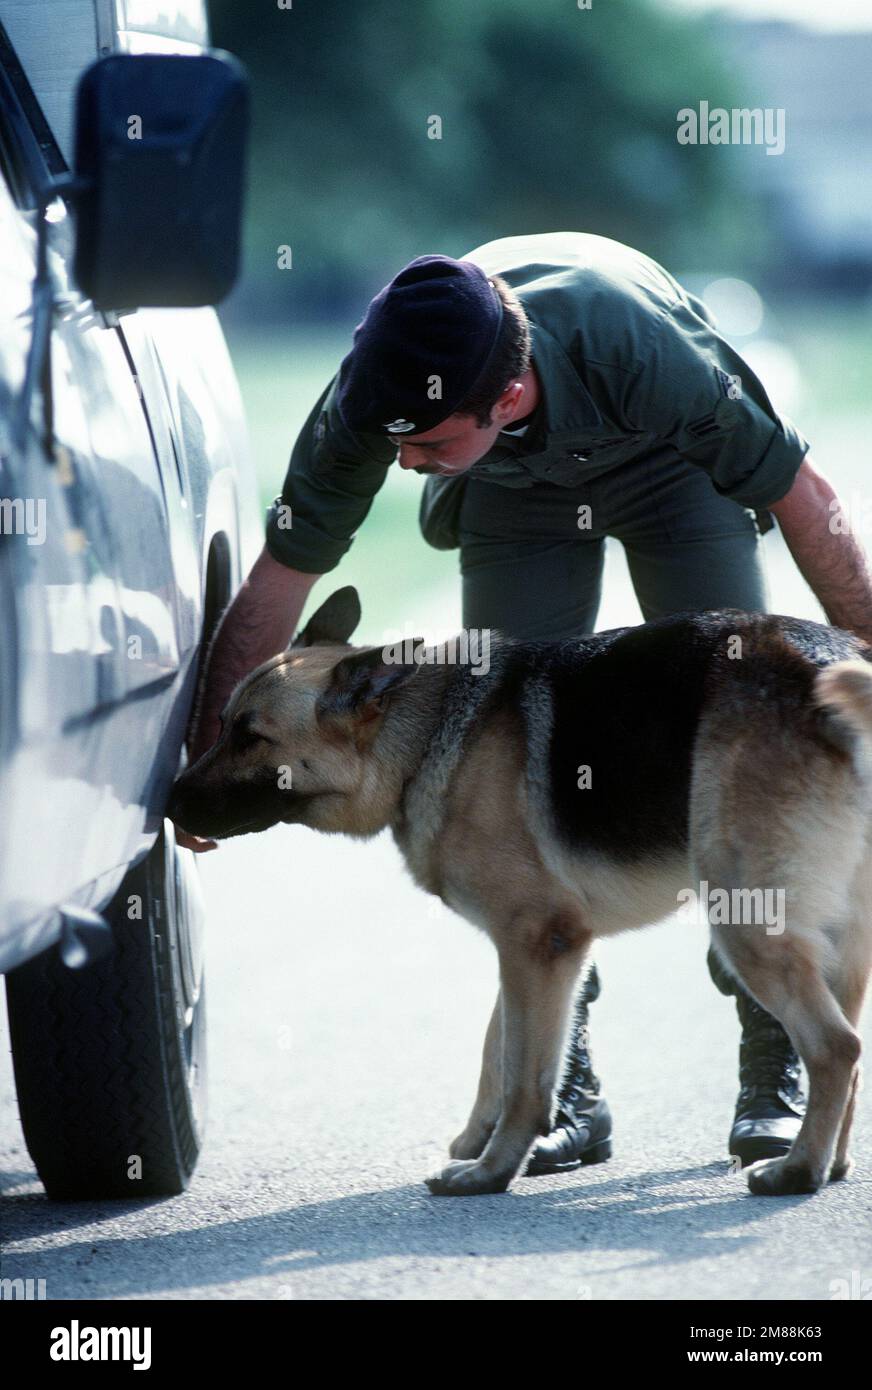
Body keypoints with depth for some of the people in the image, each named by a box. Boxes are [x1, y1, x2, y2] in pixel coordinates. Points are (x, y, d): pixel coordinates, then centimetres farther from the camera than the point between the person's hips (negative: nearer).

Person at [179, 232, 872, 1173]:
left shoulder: (644, 350, -44)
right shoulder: (369, 403, -35)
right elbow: (277, 582, -20)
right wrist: (208, 762, -18)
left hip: (670, 464, -2)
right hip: (516, 490, 2)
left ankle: (778, 1080, -7)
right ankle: (565, 1087, -4)